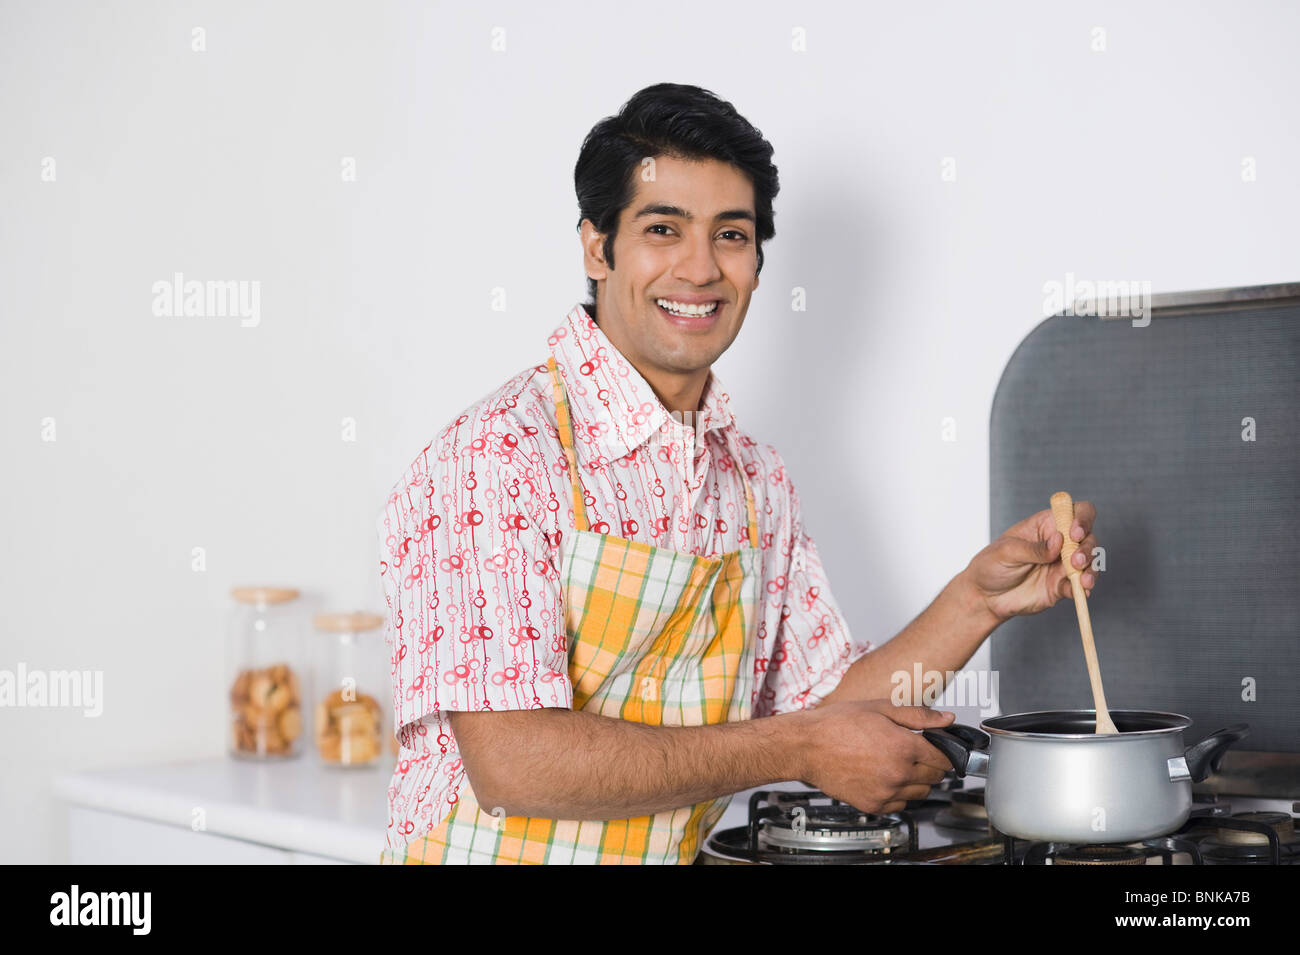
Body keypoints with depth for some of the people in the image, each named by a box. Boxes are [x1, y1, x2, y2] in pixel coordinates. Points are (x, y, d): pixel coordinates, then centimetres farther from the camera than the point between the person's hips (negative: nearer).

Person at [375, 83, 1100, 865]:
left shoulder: (760, 483, 8)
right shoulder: (498, 455, -14)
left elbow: (817, 706, 13)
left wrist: (978, 600, 0)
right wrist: (796, 753, -14)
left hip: (686, 851, 4)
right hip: (498, 854, -4)